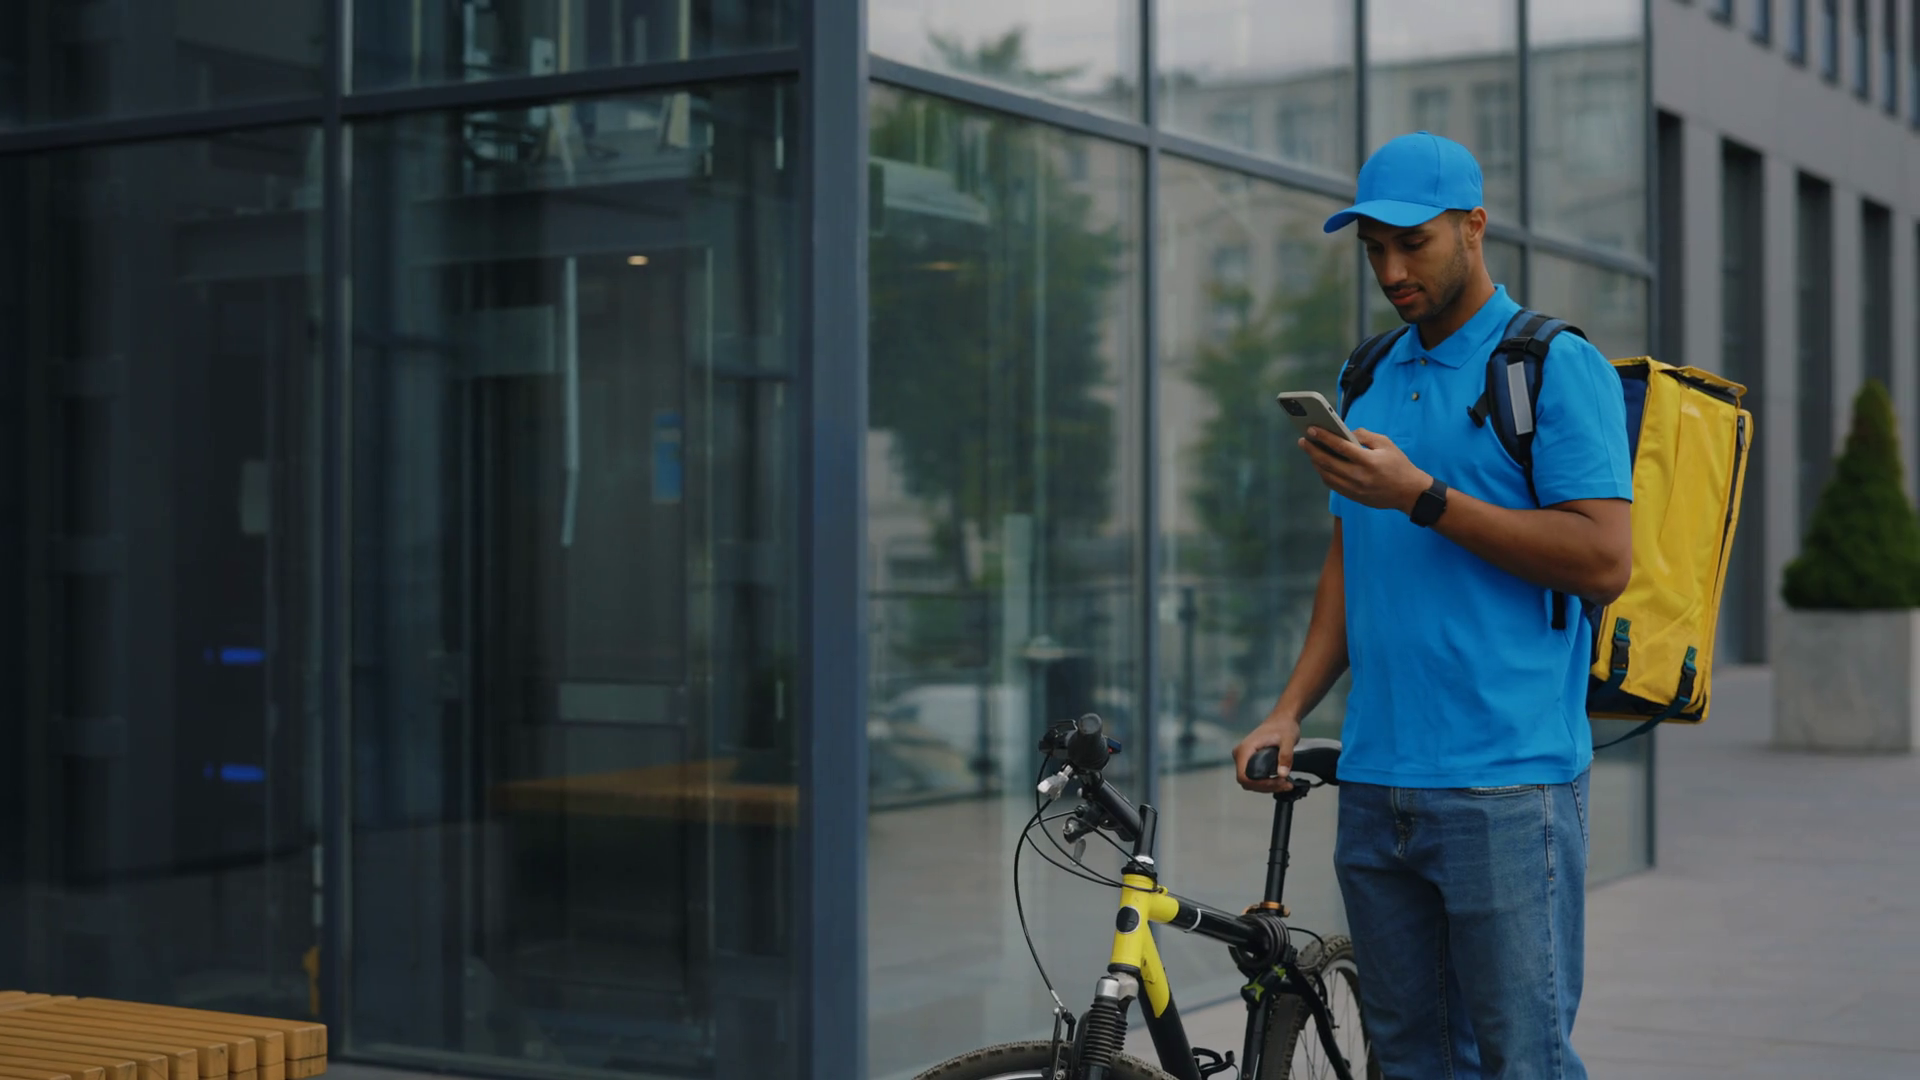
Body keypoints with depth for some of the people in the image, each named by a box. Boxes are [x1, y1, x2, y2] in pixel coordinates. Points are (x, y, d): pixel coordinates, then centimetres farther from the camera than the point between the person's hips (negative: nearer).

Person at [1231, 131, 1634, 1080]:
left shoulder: (1556, 367, -4)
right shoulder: (1367, 381, 18)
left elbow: (1604, 559, -13)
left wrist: (1422, 497, -16)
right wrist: (1288, 710, 9)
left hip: (1507, 786, -6)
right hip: (1375, 780, 7)